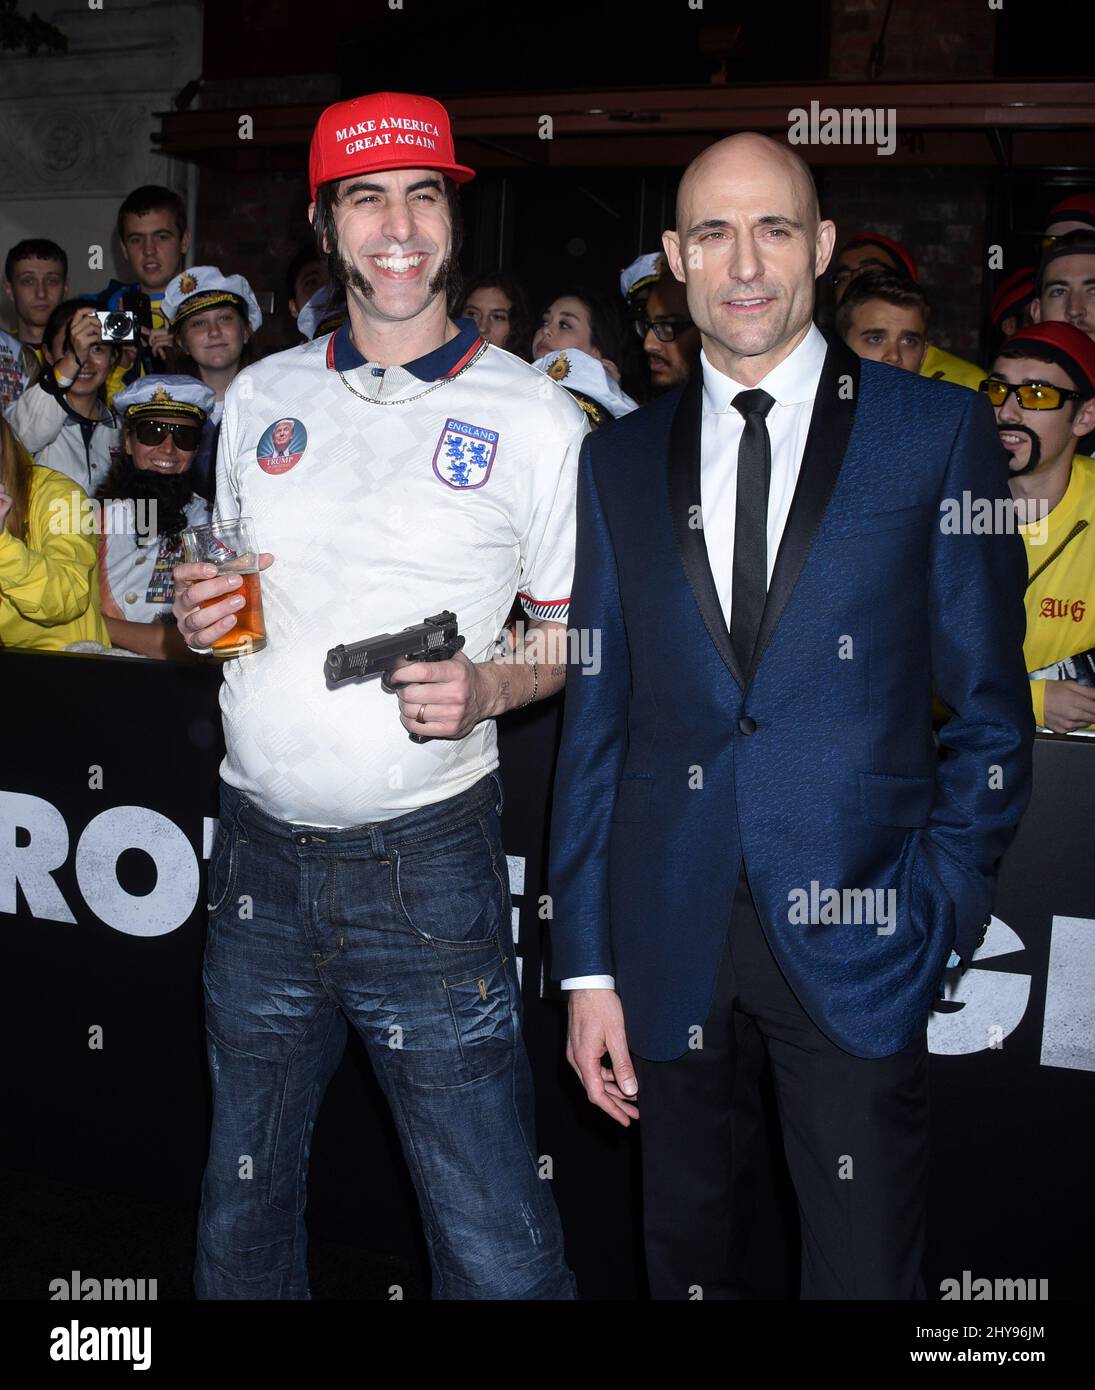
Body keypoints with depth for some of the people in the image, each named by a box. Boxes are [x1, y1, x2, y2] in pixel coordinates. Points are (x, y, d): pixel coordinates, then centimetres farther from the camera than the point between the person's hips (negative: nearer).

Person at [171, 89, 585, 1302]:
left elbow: (580, 639, 2)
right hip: (258, 854, 4)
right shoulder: (260, 397, 9)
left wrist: (486, 687, -18)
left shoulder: (534, 417, -3)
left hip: (426, 867, -4)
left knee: (495, 1245, 1)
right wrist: (198, 614, -3)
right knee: (241, 1212, 20)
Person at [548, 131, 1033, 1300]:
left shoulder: (937, 432, 0)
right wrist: (586, 964, 3)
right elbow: (595, 722, 6)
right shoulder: (620, 459, 8)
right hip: (669, 946, 3)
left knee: (865, 1269, 7)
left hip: (853, 946, -2)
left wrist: (938, 912, -6)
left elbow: (990, 710, 2)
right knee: (681, 1256, 17)